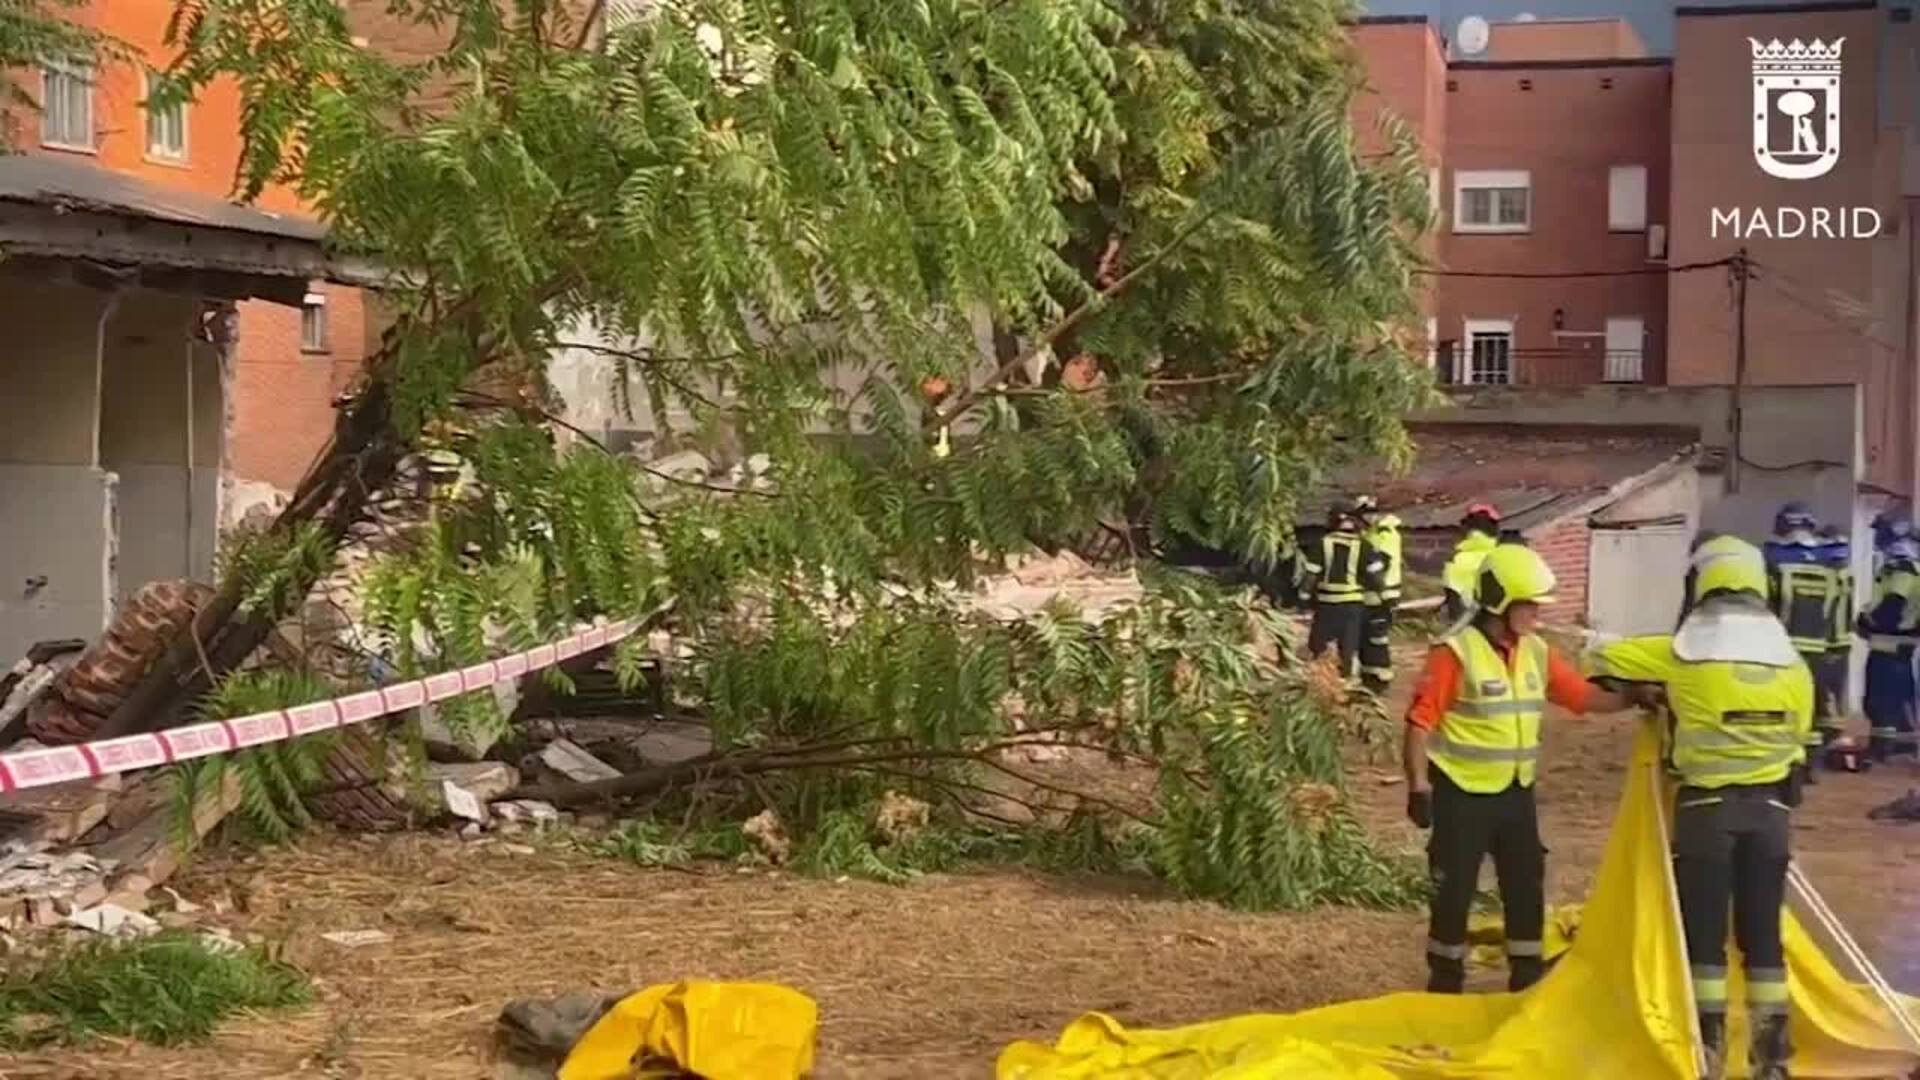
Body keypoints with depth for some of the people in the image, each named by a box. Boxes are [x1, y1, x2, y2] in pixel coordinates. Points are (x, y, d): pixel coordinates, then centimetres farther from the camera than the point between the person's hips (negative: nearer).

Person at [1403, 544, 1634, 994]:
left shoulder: (1537, 653, 4)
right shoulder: (1456, 653, -17)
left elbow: (1586, 696, 6)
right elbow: (1420, 722, -17)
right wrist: (1419, 786, -19)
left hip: (1516, 791, 6)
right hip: (1463, 794, -6)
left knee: (1527, 886, 11)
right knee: (1455, 890, 2)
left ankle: (1528, 977, 24)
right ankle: (1445, 981, 17)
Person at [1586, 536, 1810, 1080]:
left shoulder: (1681, 654, -5)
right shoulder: (1791, 662, 4)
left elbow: (1606, 660, 2)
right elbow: (1797, 733, 12)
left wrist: (1644, 693, 20)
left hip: (1707, 805, -3)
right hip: (1770, 806, 3)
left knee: (1703, 929, 4)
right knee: (1762, 932, 9)